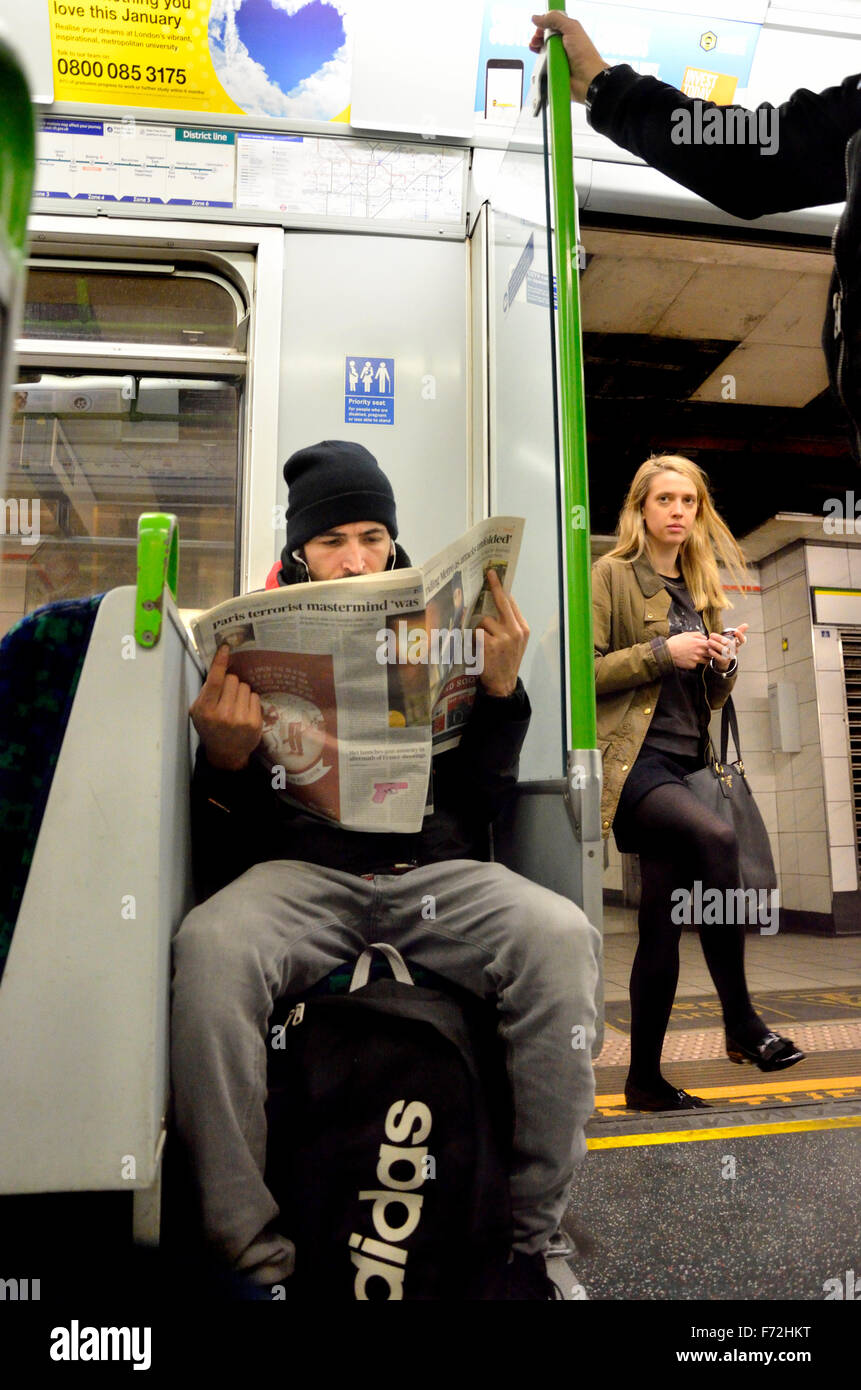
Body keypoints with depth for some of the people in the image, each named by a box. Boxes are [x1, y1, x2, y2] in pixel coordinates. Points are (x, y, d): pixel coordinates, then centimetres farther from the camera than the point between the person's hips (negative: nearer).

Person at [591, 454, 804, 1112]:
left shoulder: (701, 586, 21)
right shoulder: (611, 575, 2)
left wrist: (724, 664, 3)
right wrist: (661, 651, -14)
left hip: (684, 764, 7)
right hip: (633, 759, -6)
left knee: (663, 927, 5)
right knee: (717, 838, -32)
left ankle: (645, 1079, 15)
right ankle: (742, 1022, -19)